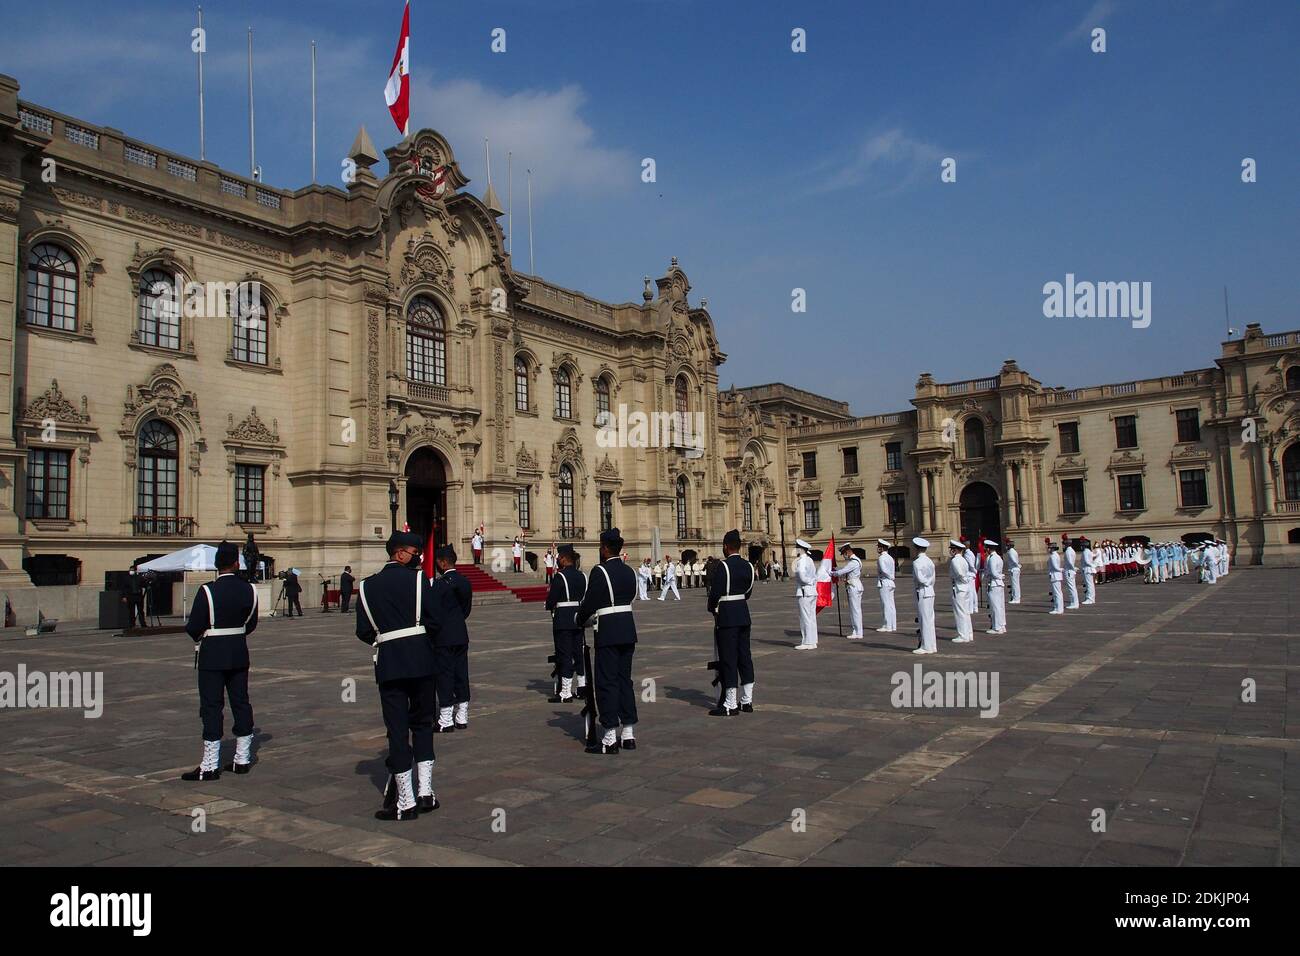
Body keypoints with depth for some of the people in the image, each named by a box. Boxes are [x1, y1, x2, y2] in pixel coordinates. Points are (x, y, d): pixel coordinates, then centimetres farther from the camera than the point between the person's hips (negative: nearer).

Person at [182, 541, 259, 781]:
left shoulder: (208, 591, -16)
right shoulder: (249, 590, -2)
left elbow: (193, 628, -14)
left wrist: (203, 634, 8)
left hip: (212, 656, -4)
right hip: (239, 654, 4)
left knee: (212, 707, 0)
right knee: (241, 703, 11)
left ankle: (210, 766, 3)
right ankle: (242, 759, 18)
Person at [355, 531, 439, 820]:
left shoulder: (367, 586, 5)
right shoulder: (417, 579, -5)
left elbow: (364, 631, 3)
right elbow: (434, 621, -7)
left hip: (388, 666, 1)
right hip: (422, 662, -1)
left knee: (397, 730, 4)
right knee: (422, 724, 14)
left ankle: (405, 802, 6)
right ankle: (425, 791, 13)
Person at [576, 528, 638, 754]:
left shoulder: (600, 571, -14)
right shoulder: (629, 572, 10)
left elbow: (589, 603, -13)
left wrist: (581, 621, 7)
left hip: (608, 633, -7)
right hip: (628, 631, 8)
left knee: (606, 682, -2)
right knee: (625, 680, 13)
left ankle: (610, 739, -1)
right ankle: (628, 734, 16)